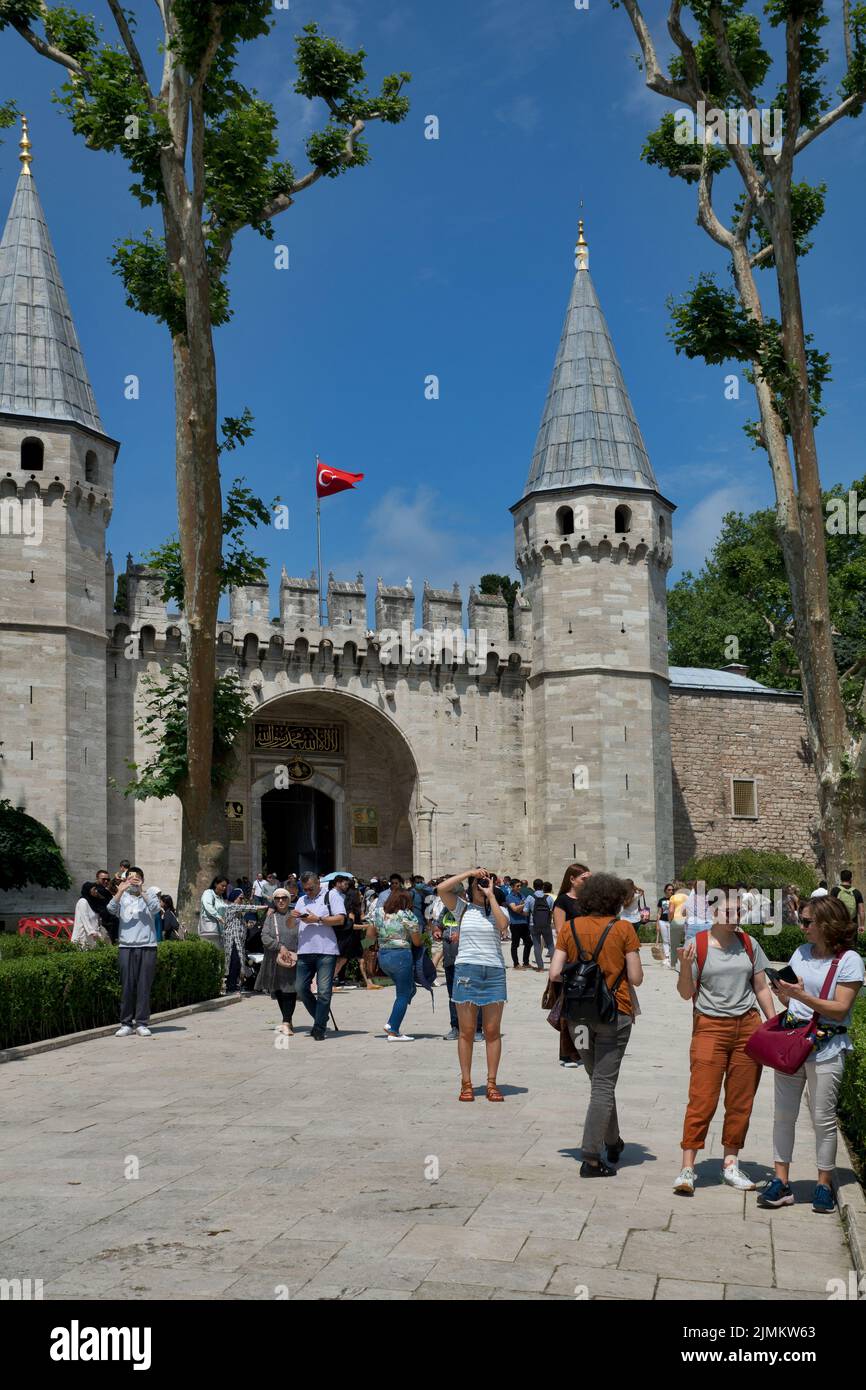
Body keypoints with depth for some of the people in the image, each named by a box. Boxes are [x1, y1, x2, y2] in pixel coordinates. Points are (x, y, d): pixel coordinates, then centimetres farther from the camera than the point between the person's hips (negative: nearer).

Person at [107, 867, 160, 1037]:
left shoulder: (150, 894, 11)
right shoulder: (122, 897, 12)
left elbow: (155, 908, -9)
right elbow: (111, 909, -7)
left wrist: (141, 890, -19)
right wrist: (120, 891, -22)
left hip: (147, 946, 0)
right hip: (126, 947, 0)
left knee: (144, 986, -1)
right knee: (127, 986, -1)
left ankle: (141, 1023, 4)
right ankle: (126, 1023, 5)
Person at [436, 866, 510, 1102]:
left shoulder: (498, 910, 9)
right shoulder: (462, 908, 7)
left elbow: (503, 925, -14)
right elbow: (442, 888, -9)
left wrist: (491, 896, -8)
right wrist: (470, 872, -5)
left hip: (494, 972, 1)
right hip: (466, 970, -1)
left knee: (493, 1031, 4)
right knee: (466, 1031, 3)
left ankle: (492, 1083, 9)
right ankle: (466, 1083, 8)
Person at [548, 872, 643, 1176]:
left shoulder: (569, 928, 2)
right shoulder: (623, 929, -6)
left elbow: (555, 974, -4)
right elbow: (636, 978, -6)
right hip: (614, 1013, -3)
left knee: (599, 1080, 20)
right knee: (604, 1085, -1)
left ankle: (612, 1143, 30)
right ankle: (591, 1157, -5)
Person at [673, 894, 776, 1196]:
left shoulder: (749, 944, 8)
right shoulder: (696, 944, -3)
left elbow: (761, 989, 15)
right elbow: (686, 993, -4)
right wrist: (685, 967, -22)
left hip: (748, 1026, 4)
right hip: (710, 1027, -4)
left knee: (741, 1101, 7)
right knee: (702, 1100, -8)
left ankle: (731, 1165, 19)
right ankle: (687, 1168, -4)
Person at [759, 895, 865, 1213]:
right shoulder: (801, 952, 12)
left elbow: (840, 1009, -14)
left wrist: (803, 996, -22)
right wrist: (781, 992, -5)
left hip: (826, 1047, -6)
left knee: (823, 1118, 1)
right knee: (784, 1114, 6)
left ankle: (824, 1184, 14)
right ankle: (781, 1182, 13)